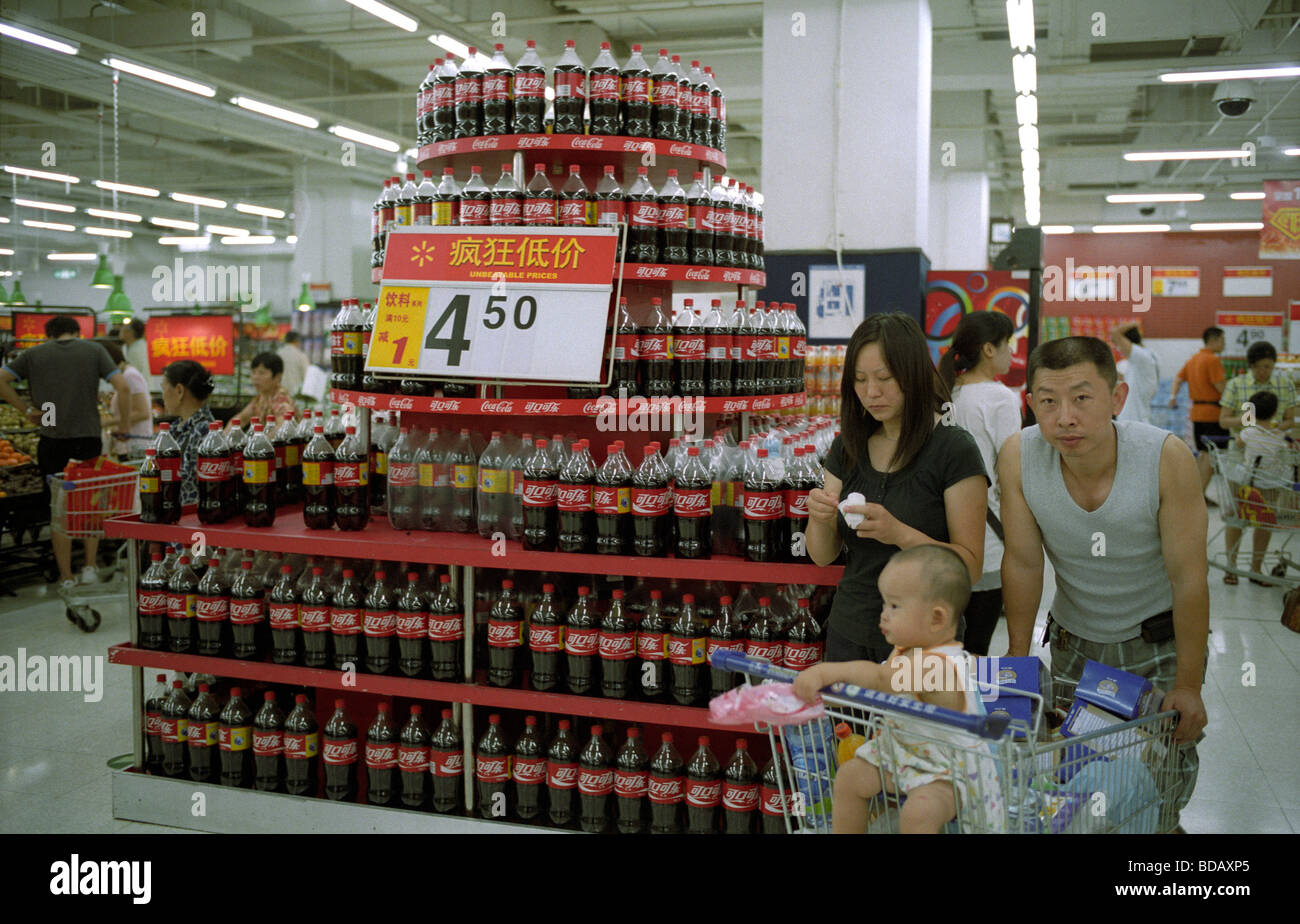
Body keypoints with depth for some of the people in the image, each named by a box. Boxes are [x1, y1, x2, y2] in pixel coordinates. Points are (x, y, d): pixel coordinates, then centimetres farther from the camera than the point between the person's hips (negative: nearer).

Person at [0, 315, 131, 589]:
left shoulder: (34, 353, 9)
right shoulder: (94, 350, 6)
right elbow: (122, 387, -5)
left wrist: (27, 409, 4)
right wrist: (124, 424, 4)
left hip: (52, 440, 0)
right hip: (89, 438, 0)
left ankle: (66, 577, 10)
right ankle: (90, 567, 13)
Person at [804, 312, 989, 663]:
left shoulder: (954, 449, -11)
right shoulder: (848, 446, 5)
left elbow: (971, 566, -14)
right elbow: (822, 555, 6)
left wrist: (901, 534, -29)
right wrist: (819, 518, -15)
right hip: (849, 632, 5)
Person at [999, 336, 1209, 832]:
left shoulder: (1167, 458, -29)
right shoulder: (1018, 456, -24)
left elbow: (1188, 577, -21)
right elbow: (1023, 561, -12)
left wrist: (1189, 684, -16)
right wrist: (1017, 656, -4)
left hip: (1159, 636, -2)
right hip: (1075, 636, 2)